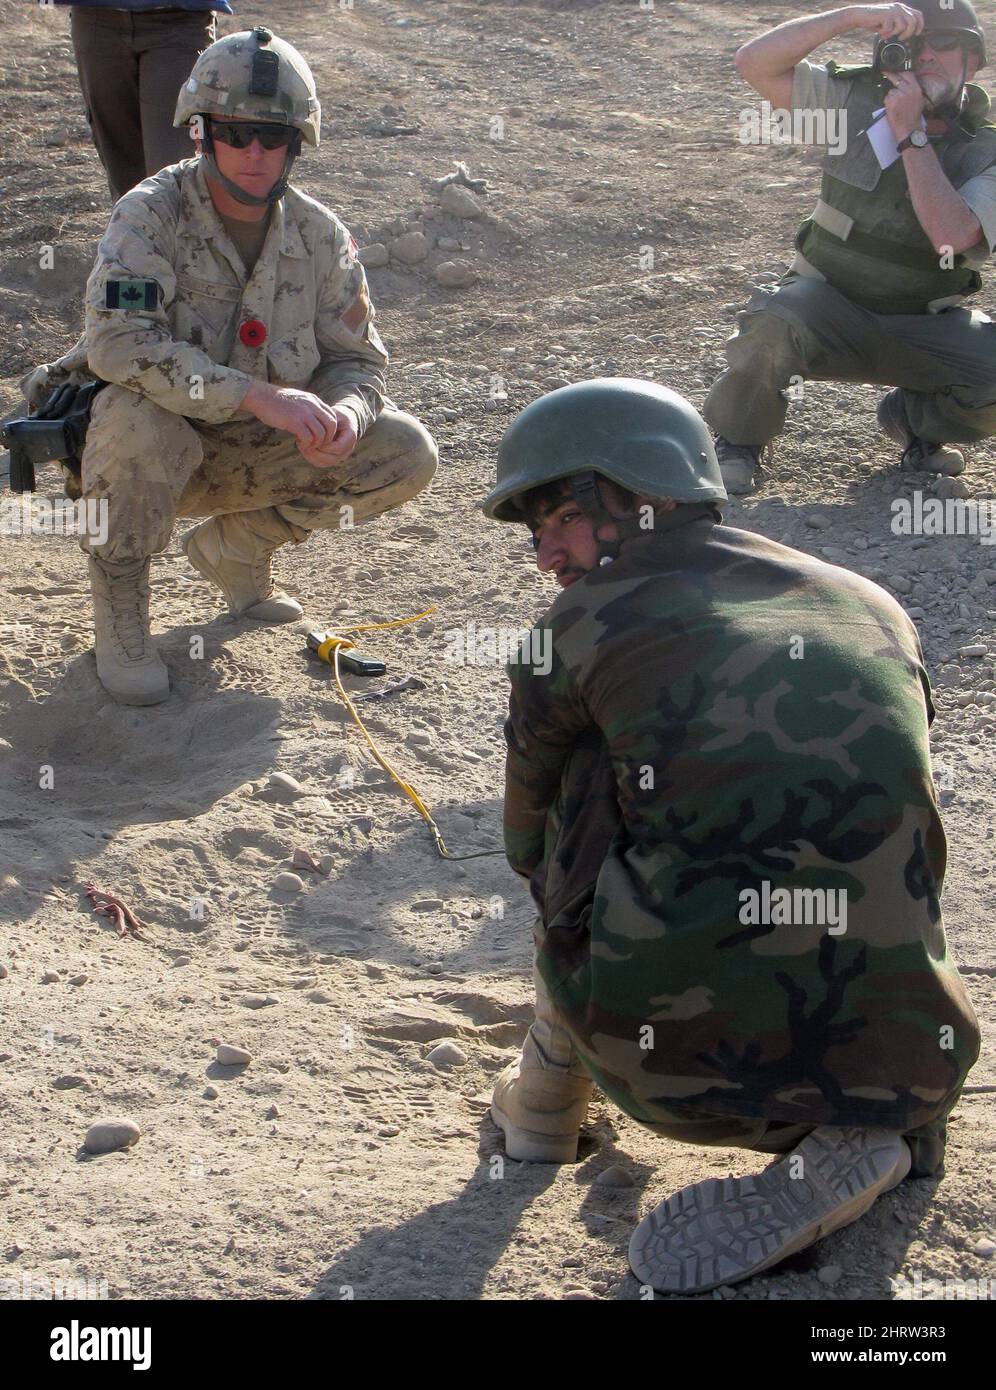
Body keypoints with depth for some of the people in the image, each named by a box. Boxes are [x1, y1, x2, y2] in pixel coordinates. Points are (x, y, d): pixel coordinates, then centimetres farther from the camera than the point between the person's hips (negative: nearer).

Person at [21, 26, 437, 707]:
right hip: (145, 451, -5)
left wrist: (345, 411, -23)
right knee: (141, 414, -39)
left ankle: (232, 547, 9)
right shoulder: (152, 214, -19)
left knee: (406, 454, -11)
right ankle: (118, 593, -12)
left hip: (250, 456, 5)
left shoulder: (320, 234, -4)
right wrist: (258, 394, -41)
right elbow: (116, 343, -34)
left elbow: (356, 357, 3)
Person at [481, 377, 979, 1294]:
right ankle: (866, 1135, 8)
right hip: (902, 1066, 3)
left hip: (682, 1066, -2)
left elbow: (530, 843, 22)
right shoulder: (875, 610, 14)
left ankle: (547, 1097, 30)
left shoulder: (578, 629, 5)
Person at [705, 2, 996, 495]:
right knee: (775, 318, -36)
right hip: (827, 312, -1)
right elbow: (755, 62, -11)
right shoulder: (856, 102, -2)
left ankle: (912, 419, 9)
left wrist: (909, 132, -23)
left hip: (925, 331, 1)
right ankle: (738, 441, -7)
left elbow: (954, 239, -25)